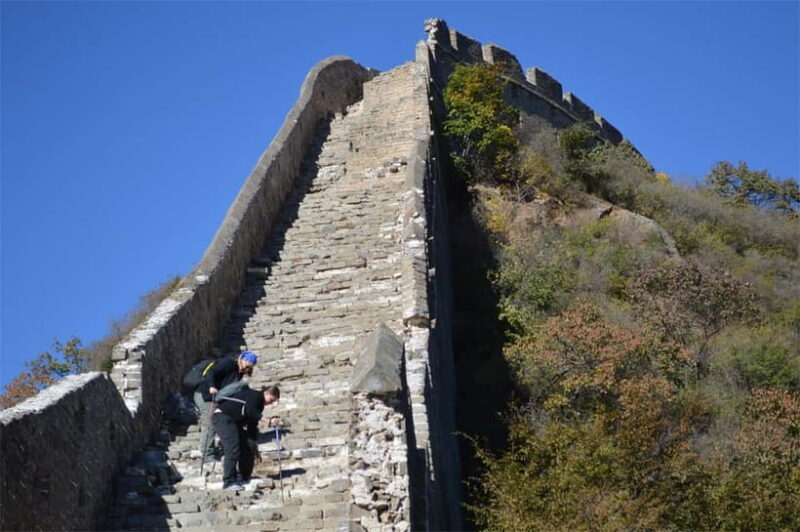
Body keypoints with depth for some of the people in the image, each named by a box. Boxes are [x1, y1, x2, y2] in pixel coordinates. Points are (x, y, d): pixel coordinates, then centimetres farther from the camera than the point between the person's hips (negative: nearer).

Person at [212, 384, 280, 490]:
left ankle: (243, 478, 14)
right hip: (222, 416, -10)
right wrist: (269, 421, -31)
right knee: (233, 447, -20)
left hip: (234, 421, 10)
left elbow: (252, 425, 18)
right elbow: (251, 412, -28)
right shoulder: (254, 395, -11)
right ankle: (229, 482, -22)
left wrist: (255, 447, 16)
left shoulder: (259, 405, 16)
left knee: (248, 447, 5)